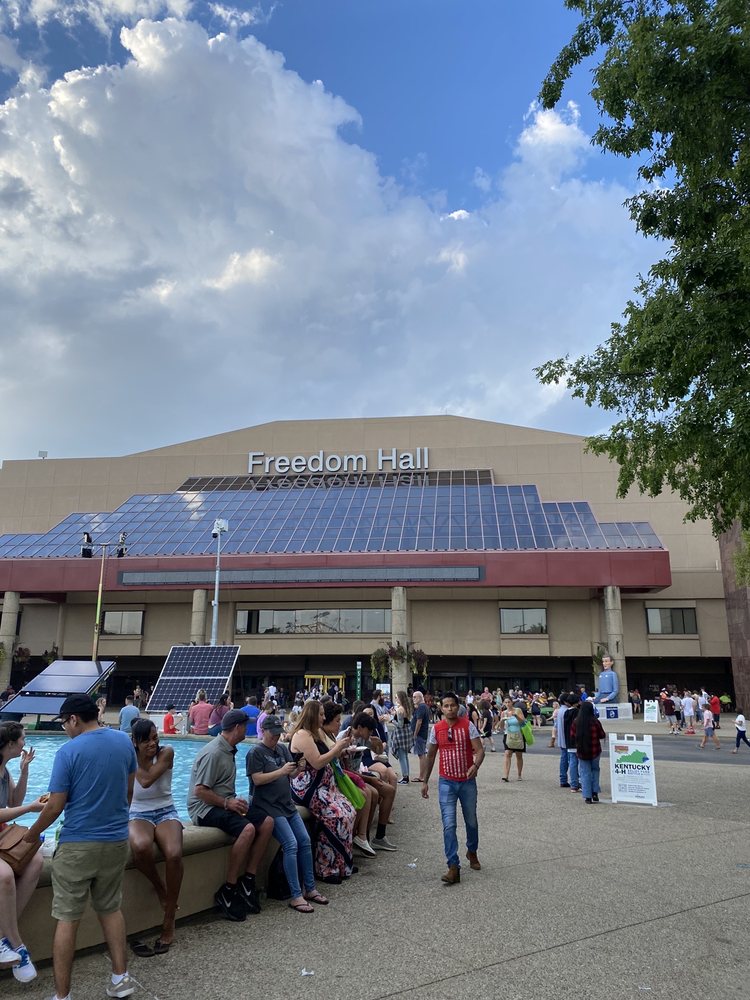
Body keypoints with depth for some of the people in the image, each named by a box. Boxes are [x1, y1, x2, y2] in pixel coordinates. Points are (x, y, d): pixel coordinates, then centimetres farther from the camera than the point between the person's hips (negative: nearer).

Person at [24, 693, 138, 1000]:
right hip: (116, 841, 5)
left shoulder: (69, 751, -15)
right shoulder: (124, 742, -1)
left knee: (67, 919, 7)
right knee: (111, 908, 20)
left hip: (77, 845, -5)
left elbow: (55, 807, -12)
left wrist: (32, 833, 7)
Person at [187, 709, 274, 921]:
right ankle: (227, 891, -20)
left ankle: (247, 880, -5)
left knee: (267, 822, -9)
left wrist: (234, 802, 5)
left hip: (225, 803, 10)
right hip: (205, 807, -10)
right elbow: (199, 790, -21)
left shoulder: (229, 750, 13)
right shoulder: (214, 753, -18)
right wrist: (227, 803, -19)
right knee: (247, 828, -32)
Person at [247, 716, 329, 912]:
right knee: (291, 844, -17)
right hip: (269, 806, -7)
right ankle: (296, 896, -11)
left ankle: (309, 888, 15)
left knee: (305, 841, 3)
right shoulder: (256, 753, -8)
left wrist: (299, 769, -12)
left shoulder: (283, 748, 10)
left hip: (287, 804, 7)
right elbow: (257, 780, -17)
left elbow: (290, 775, 10)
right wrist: (281, 771, -25)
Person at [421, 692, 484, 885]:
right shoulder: (436, 728, -3)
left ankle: (472, 852, 43)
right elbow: (430, 756, 8)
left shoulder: (468, 725, -9)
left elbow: (479, 750, -15)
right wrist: (425, 781, 9)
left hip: (467, 781, 0)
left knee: (471, 821, 16)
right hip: (446, 782, 1)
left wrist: (475, 765, -36)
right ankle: (453, 868, -4)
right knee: (449, 825, -7)